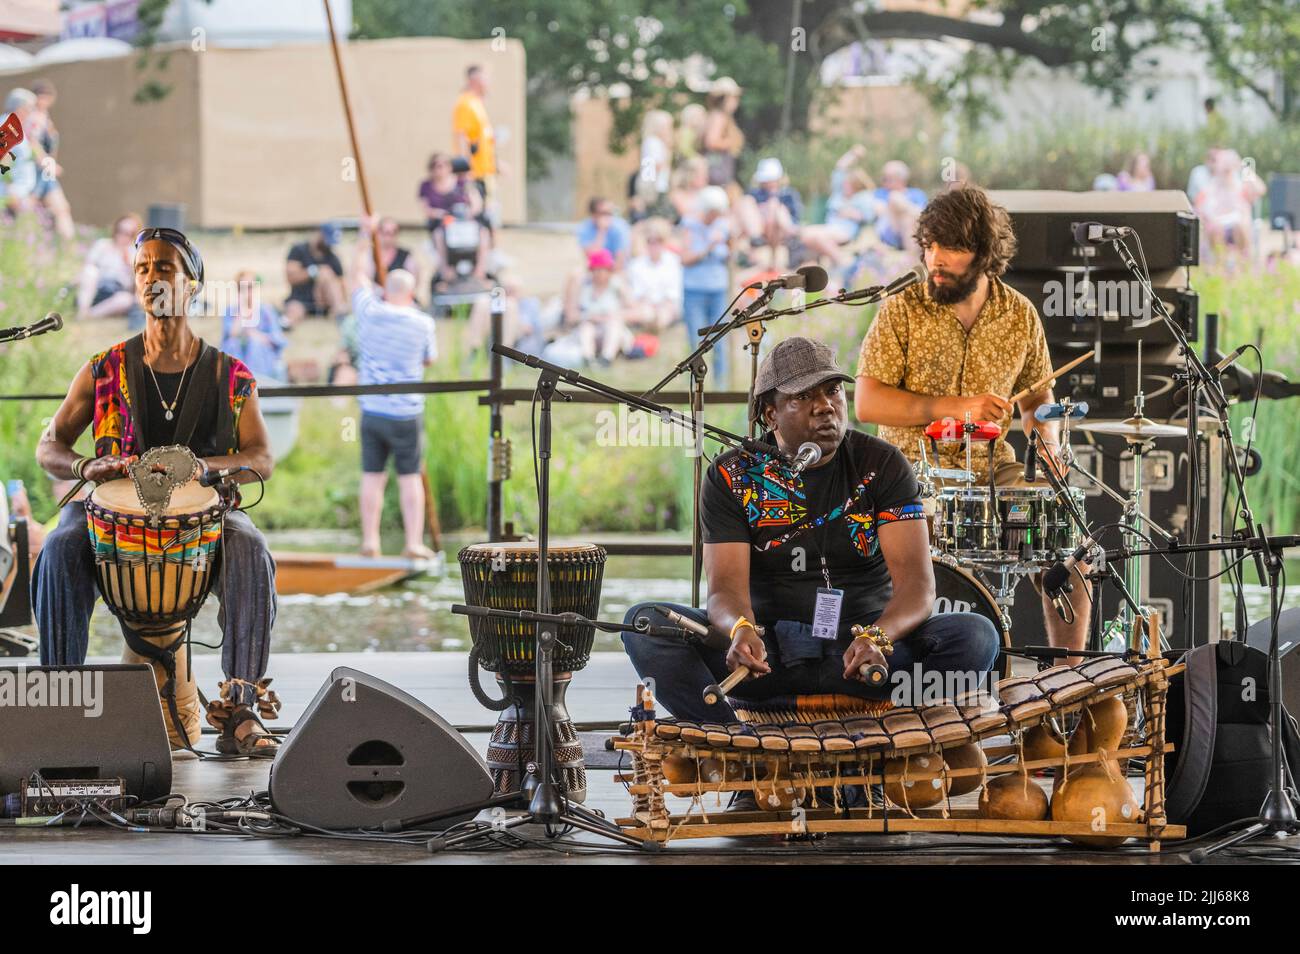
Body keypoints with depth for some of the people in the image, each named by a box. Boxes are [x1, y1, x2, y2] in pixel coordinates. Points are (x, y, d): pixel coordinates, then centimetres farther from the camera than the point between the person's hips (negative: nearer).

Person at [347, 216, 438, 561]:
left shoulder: (370, 312, -3)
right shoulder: (422, 323, -6)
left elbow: (356, 278, 14)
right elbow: (429, 359, 10)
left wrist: (365, 238, 23)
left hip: (372, 410, 2)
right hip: (406, 412, -2)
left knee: (372, 477, 6)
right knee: (410, 477, 3)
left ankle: (370, 541, 7)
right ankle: (414, 543, 2)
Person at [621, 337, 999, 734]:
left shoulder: (882, 465, -2)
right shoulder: (731, 477, -1)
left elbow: (917, 584, -12)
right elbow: (726, 587, -12)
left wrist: (878, 638, -34)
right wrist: (740, 629, -38)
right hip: (766, 652, 0)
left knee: (976, 635, -28)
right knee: (645, 621, -24)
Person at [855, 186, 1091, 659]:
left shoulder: (1019, 315, 4)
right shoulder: (902, 311, -7)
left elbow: (1038, 398, 17)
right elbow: (867, 403, -12)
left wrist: (1046, 439, -6)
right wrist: (955, 408, -21)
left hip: (994, 467, 3)